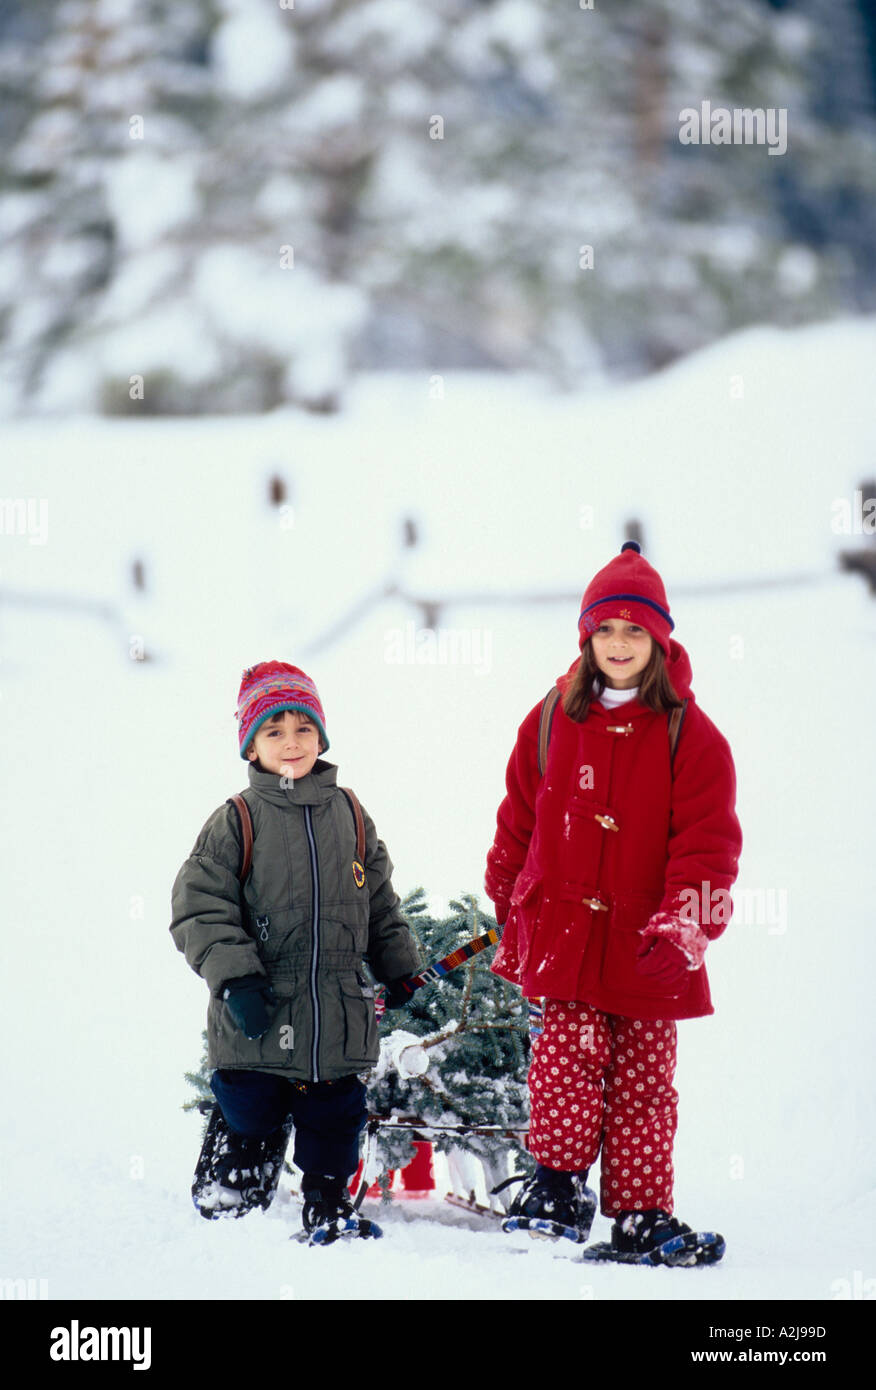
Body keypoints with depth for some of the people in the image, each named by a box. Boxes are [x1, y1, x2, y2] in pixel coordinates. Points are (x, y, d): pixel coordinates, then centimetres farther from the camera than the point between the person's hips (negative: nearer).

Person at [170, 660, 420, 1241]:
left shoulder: (349, 816, 8)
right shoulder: (237, 822, -5)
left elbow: (381, 904, 19)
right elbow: (201, 909, -9)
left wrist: (402, 971, 18)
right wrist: (234, 977, -19)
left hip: (338, 1013, 3)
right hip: (258, 1015, -3)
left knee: (335, 1114, 10)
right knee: (249, 1114, 1)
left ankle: (328, 1203, 26)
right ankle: (231, 1205, 22)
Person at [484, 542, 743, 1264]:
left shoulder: (689, 734, 0)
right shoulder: (552, 722, 6)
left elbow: (708, 840, -5)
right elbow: (519, 823, 14)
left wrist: (684, 926, -16)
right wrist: (509, 916, 14)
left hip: (646, 944, -1)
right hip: (563, 929, 1)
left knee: (643, 1078, 4)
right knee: (569, 1055, -10)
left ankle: (639, 1215, 10)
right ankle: (559, 1184, 2)